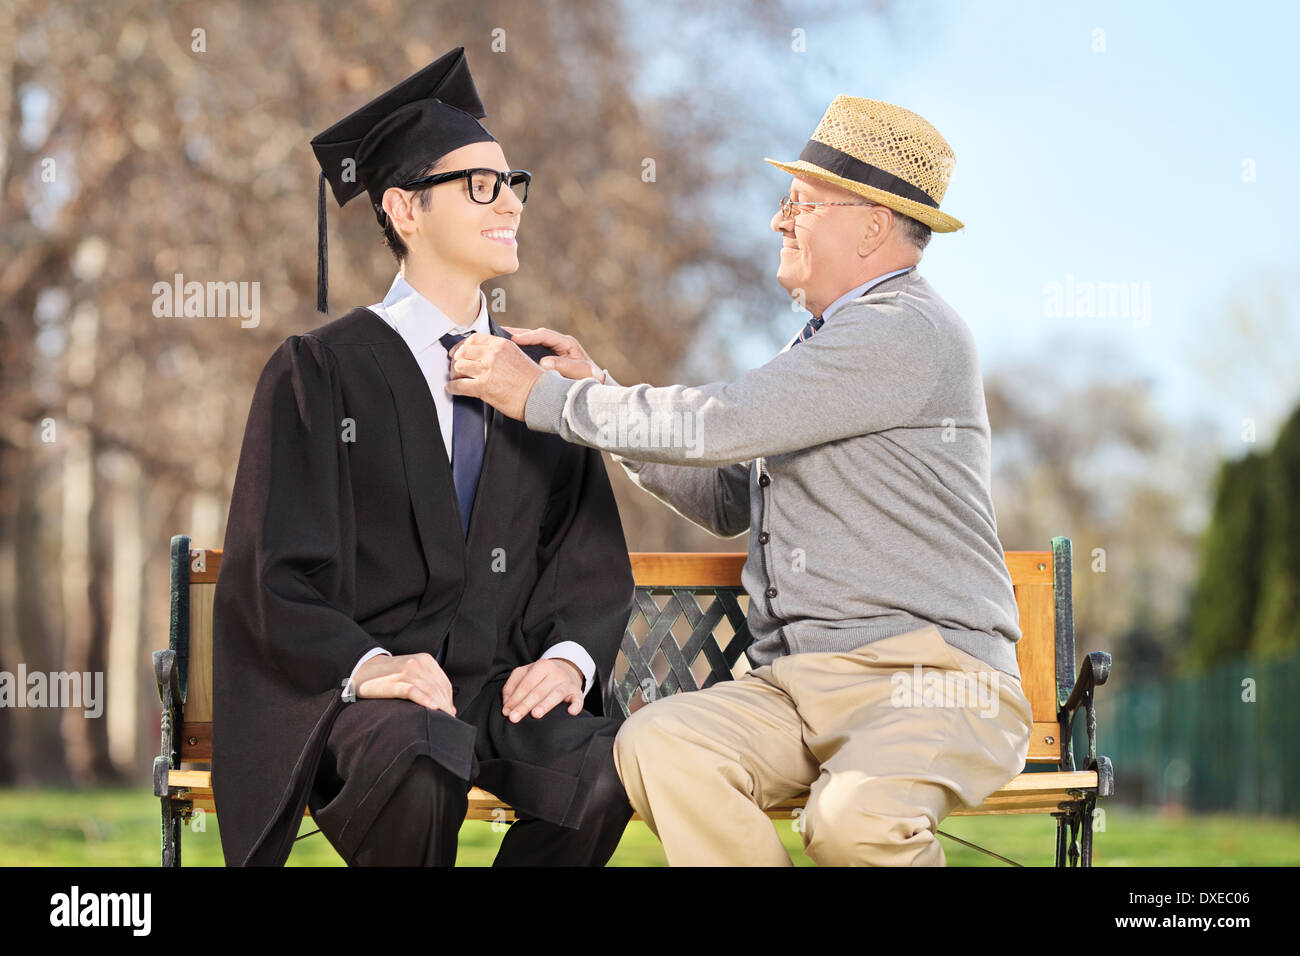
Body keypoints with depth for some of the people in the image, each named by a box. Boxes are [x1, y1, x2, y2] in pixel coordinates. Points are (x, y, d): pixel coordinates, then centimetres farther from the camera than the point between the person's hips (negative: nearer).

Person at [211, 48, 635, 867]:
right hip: (354, 695, -3)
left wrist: (569, 657, -8)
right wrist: (365, 664, -22)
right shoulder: (320, 373, 3)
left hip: (505, 686, 4)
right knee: (420, 758, -39)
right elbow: (272, 577, -3)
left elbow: (595, 560, 14)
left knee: (606, 763, -31)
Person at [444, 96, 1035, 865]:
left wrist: (543, 397, -6)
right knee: (656, 744, -22)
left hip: (933, 684, -8)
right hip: (796, 685, 8)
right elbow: (726, 500, 24)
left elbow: (717, 425, -16)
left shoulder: (909, 332, -10)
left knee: (855, 818, -38)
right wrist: (598, 391, 15)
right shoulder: (821, 346, 23)